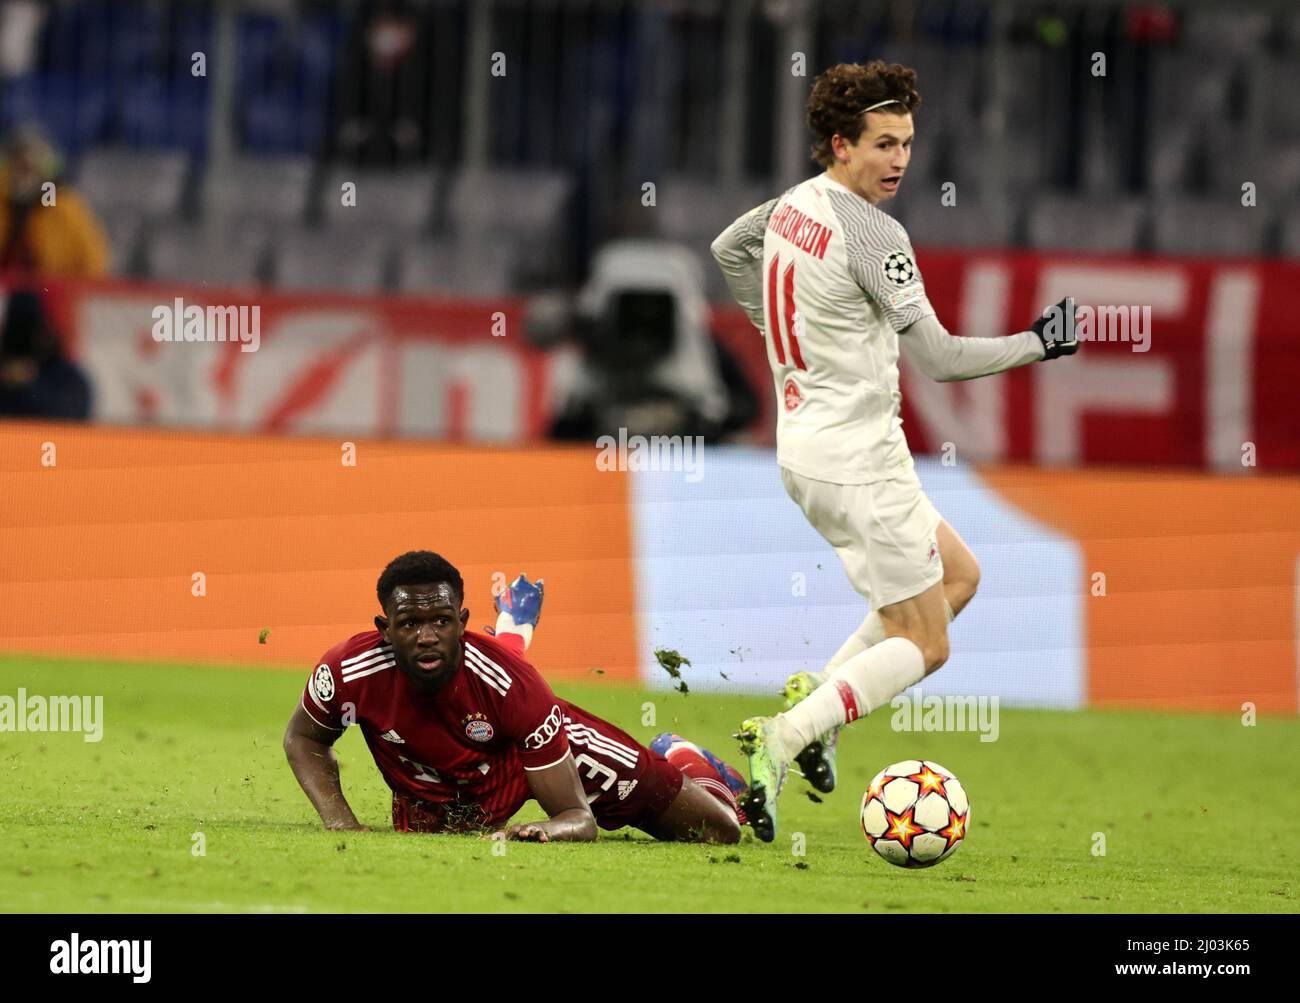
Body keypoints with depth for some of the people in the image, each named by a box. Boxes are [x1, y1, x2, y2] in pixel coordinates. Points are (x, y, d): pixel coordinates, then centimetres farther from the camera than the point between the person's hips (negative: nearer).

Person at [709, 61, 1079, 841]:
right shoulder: (873, 234, -21)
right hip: (857, 459, -9)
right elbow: (937, 357, -22)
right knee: (923, 644, -1)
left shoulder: (794, 204, 6)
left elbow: (728, 249, 28)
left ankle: (816, 694, 12)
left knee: (957, 575, 22)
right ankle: (782, 743, -13)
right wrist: (1038, 344, -12)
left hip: (805, 446, 9)